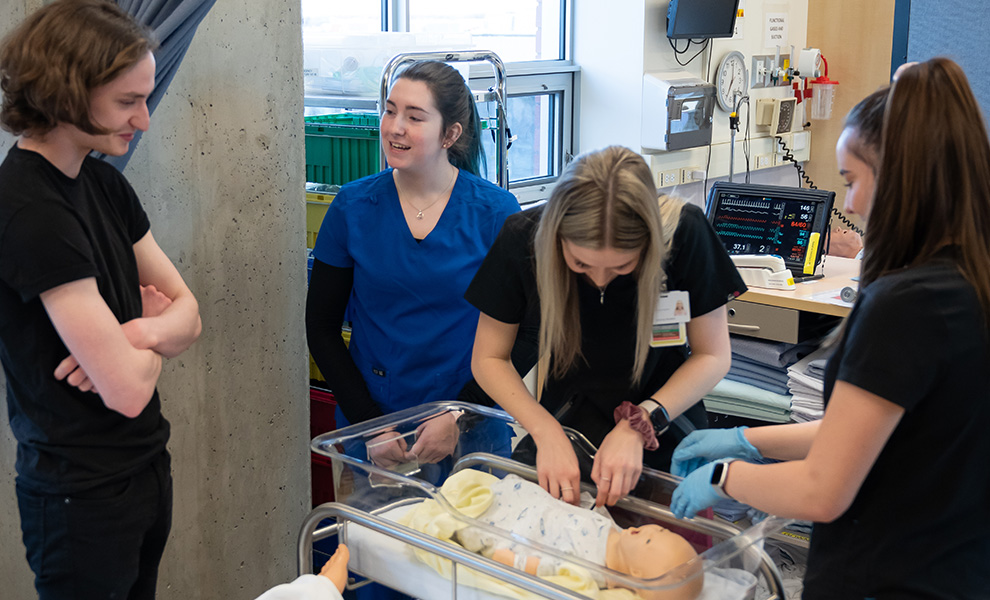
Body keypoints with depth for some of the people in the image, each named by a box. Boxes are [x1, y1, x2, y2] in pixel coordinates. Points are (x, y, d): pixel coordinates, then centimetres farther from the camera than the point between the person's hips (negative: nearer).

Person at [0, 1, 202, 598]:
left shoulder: (104, 182, 4)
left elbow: (189, 313, 6)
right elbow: (127, 389, -25)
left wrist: (139, 332, -16)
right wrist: (156, 333, -3)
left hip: (147, 467, 8)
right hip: (85, 497, -8)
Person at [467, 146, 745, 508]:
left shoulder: (686, 233, -22)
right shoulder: (523, 239, -20)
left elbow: (713, 355, -10)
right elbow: (488, 358, -8)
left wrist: (639, 425, -22)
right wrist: (547, 433, -21)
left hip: (665, 445, 0)